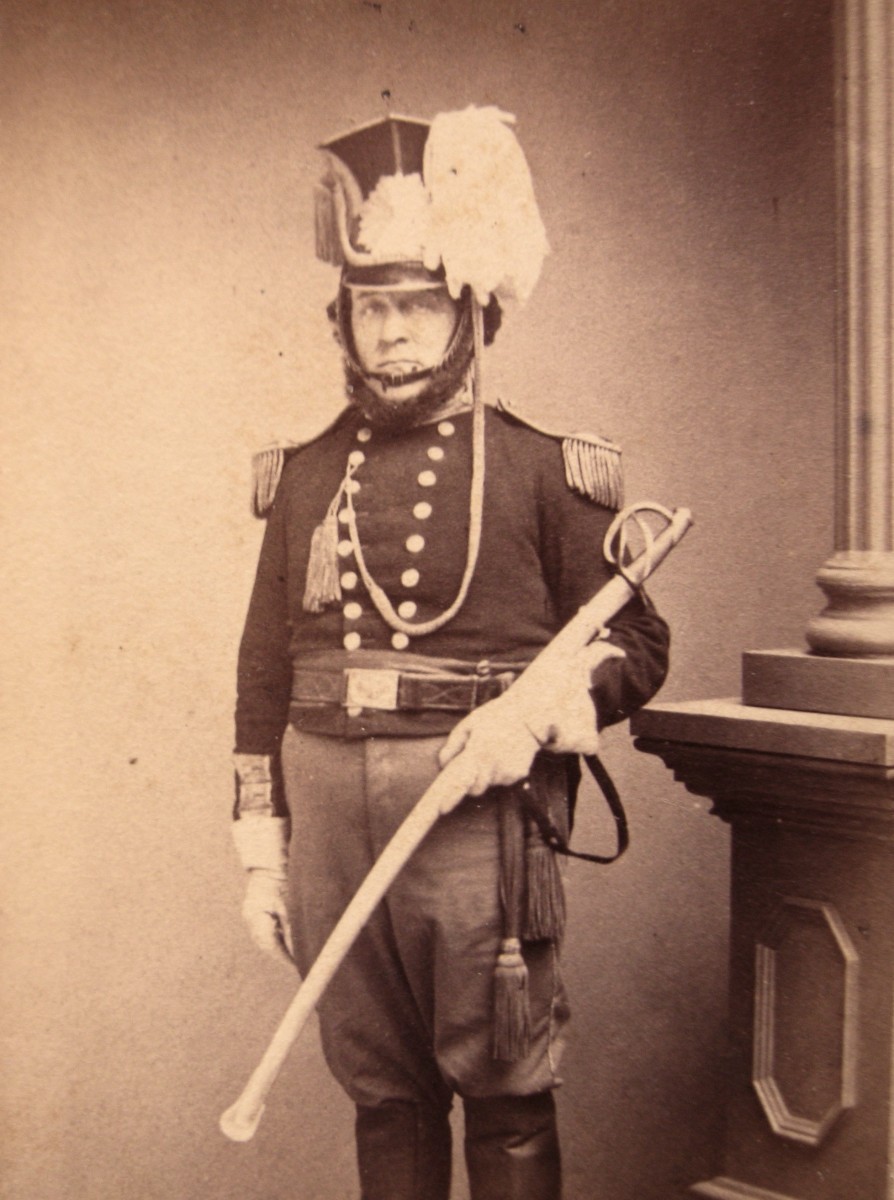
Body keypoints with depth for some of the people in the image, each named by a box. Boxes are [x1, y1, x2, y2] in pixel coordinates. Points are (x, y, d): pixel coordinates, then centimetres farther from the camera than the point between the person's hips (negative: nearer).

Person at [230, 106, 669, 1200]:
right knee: (382, 1094, 14)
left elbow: (636, 643, 3)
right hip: (331, 815, 4)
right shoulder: (304, 477, 11)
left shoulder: (543, 472, 1)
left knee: (505, 1099, 6)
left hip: (479, 812, -3)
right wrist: (263, 854, 9)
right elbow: (264, 673, 12)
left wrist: (536, 710, -16)